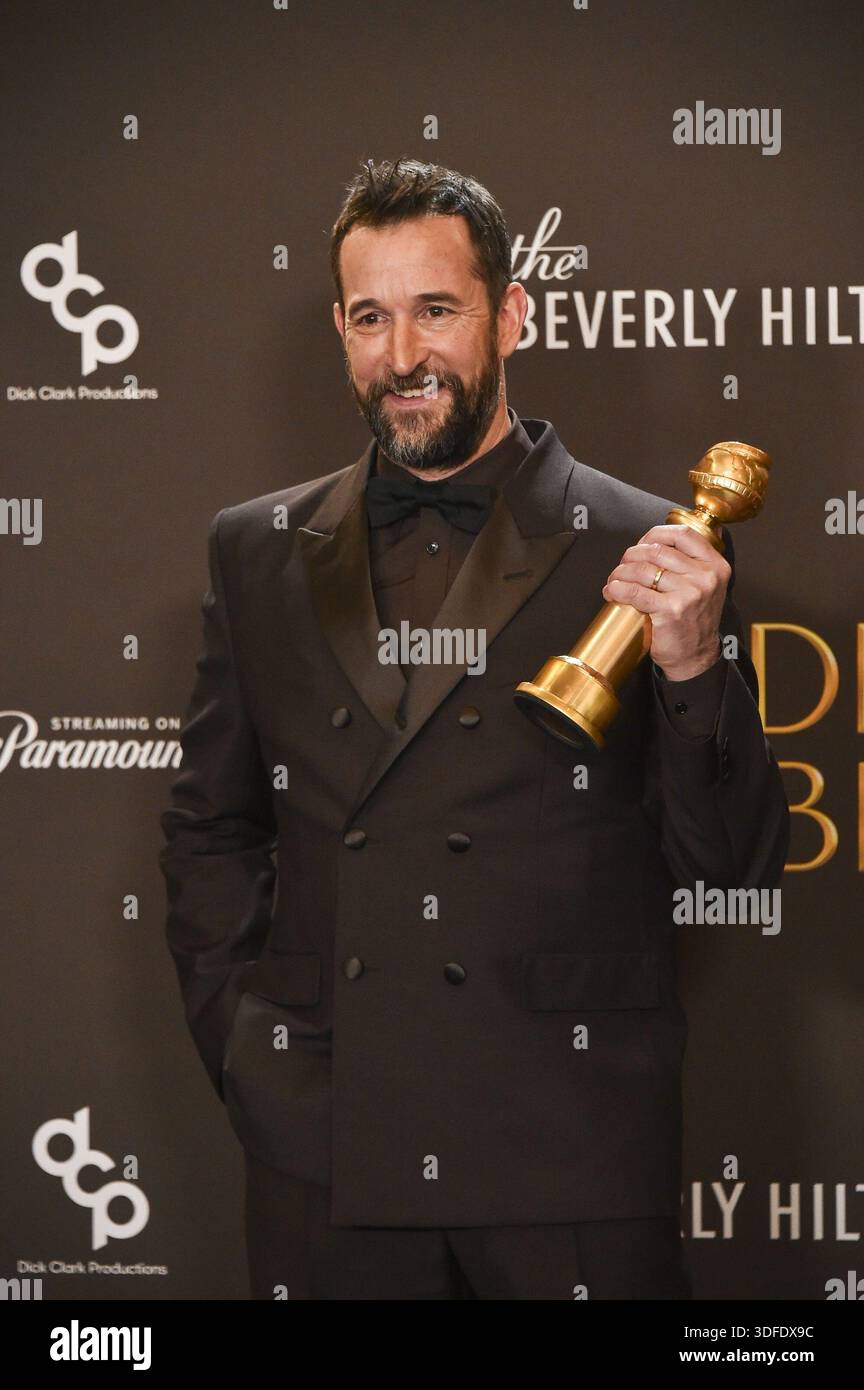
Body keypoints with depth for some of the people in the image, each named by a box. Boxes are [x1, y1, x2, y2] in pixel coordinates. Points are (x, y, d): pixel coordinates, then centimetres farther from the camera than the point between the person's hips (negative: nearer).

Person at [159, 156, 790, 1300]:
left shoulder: (642, 551, -1)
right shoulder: (259, 551, 9)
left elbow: (737, 869, -1)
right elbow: (210, 830, 17)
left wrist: (695, 671, -16)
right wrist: (237, 1035, 5)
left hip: (569, 1156, -2)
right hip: (325, 1151, 3)